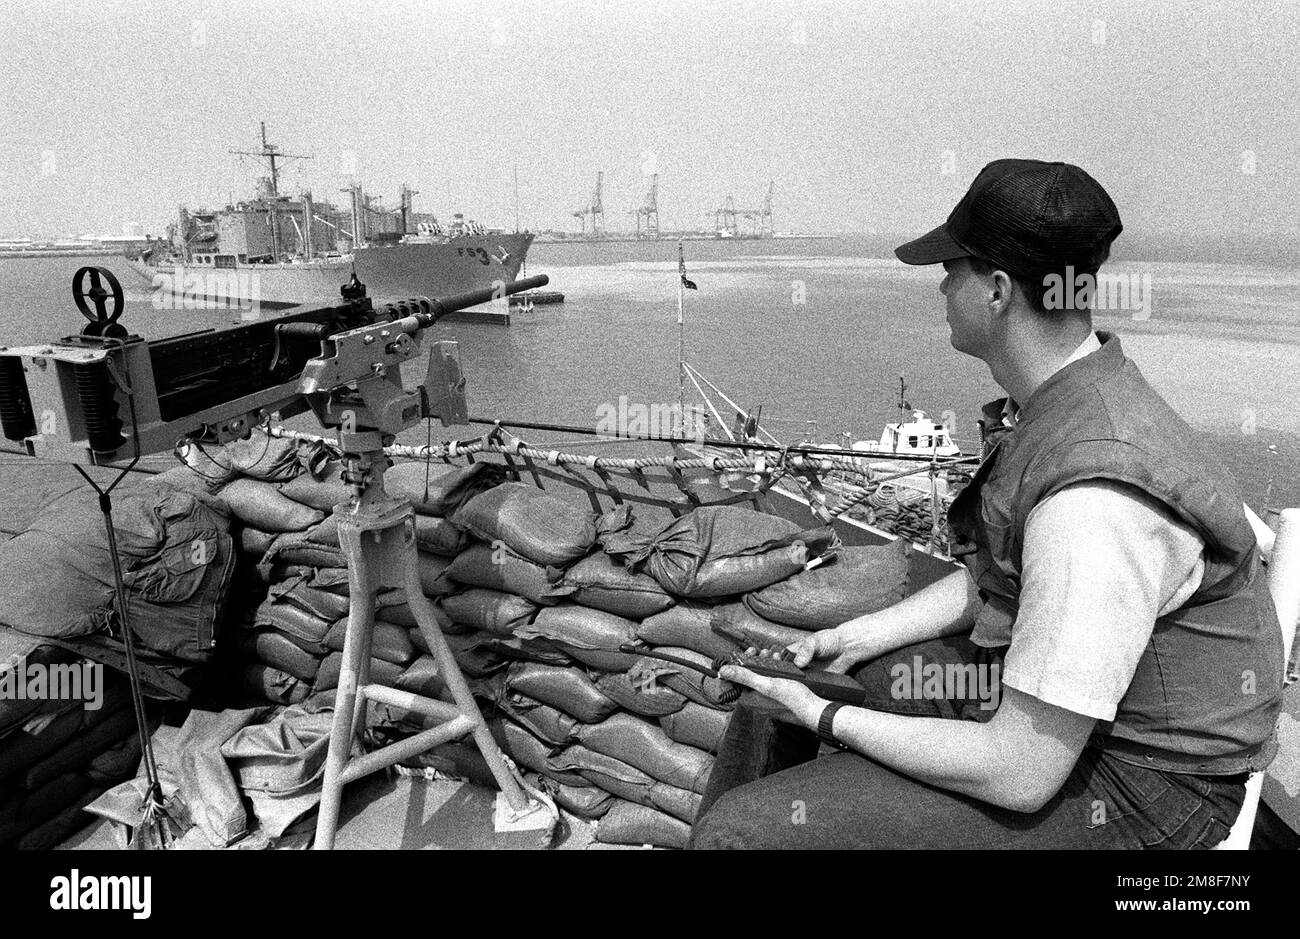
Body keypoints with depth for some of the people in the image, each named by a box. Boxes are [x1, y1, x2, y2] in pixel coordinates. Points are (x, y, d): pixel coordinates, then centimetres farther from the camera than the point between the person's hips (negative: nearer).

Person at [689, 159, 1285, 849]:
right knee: (774, 693, 12)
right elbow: (991, 577, 11)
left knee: (744, 827, -18)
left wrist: (827, 719, -18)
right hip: (1045, 676, 9)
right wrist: (862, 636, 0)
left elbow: (1022, 778, -28)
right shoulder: (1066, 395, -1)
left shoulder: (1095, 495, -33)